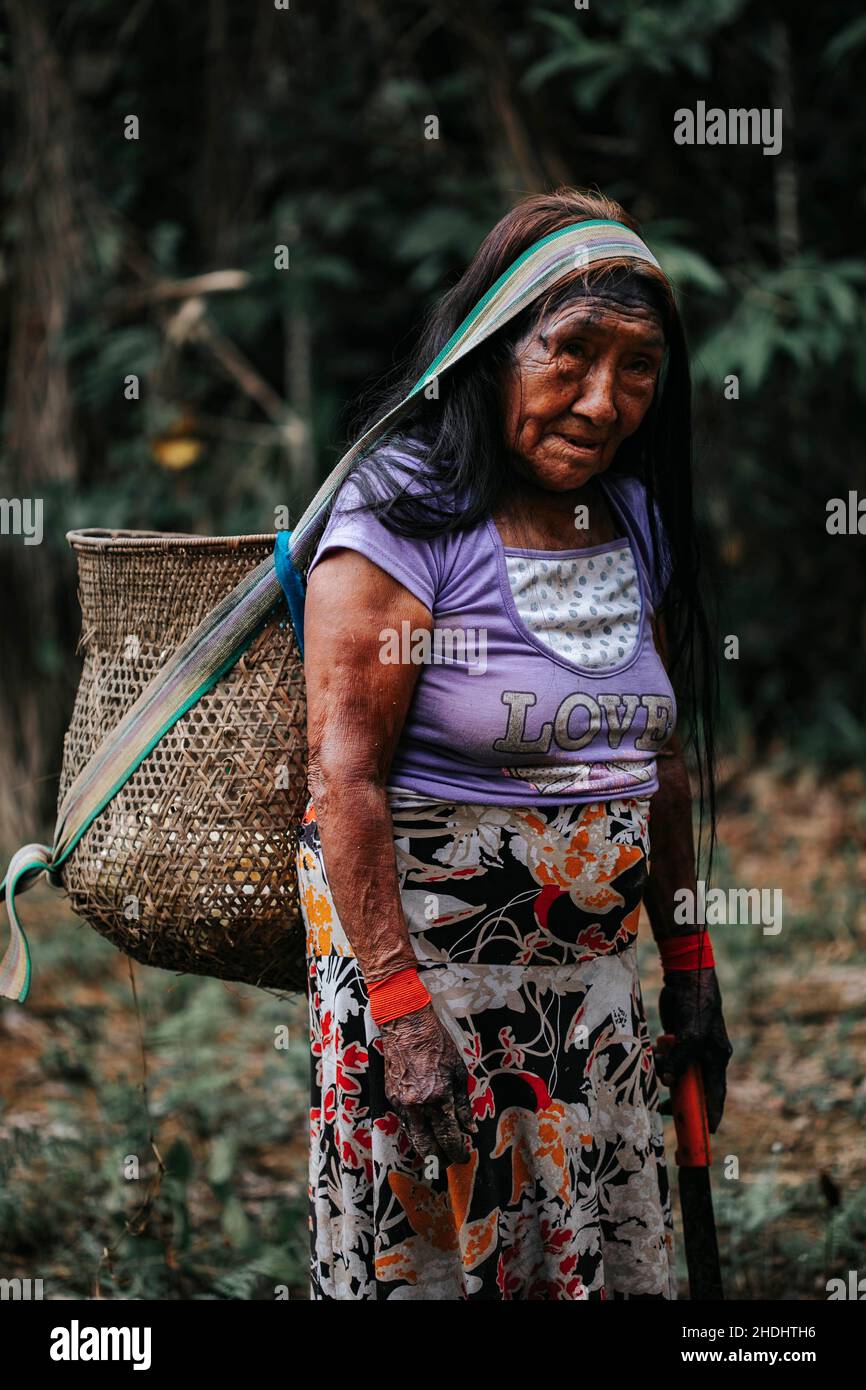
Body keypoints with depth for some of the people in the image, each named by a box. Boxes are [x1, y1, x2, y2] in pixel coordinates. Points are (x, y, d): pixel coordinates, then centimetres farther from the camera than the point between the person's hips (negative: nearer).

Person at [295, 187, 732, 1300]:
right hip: (424, 950, -6)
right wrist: (399, 1005, -23)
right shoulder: (406, 519, -13)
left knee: (606, 1260, 8)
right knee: (425, 1259, 1)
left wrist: (688, 963, 14)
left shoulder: (636, 524, 8)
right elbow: (345, 778, -18)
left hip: (593, 968, 7)